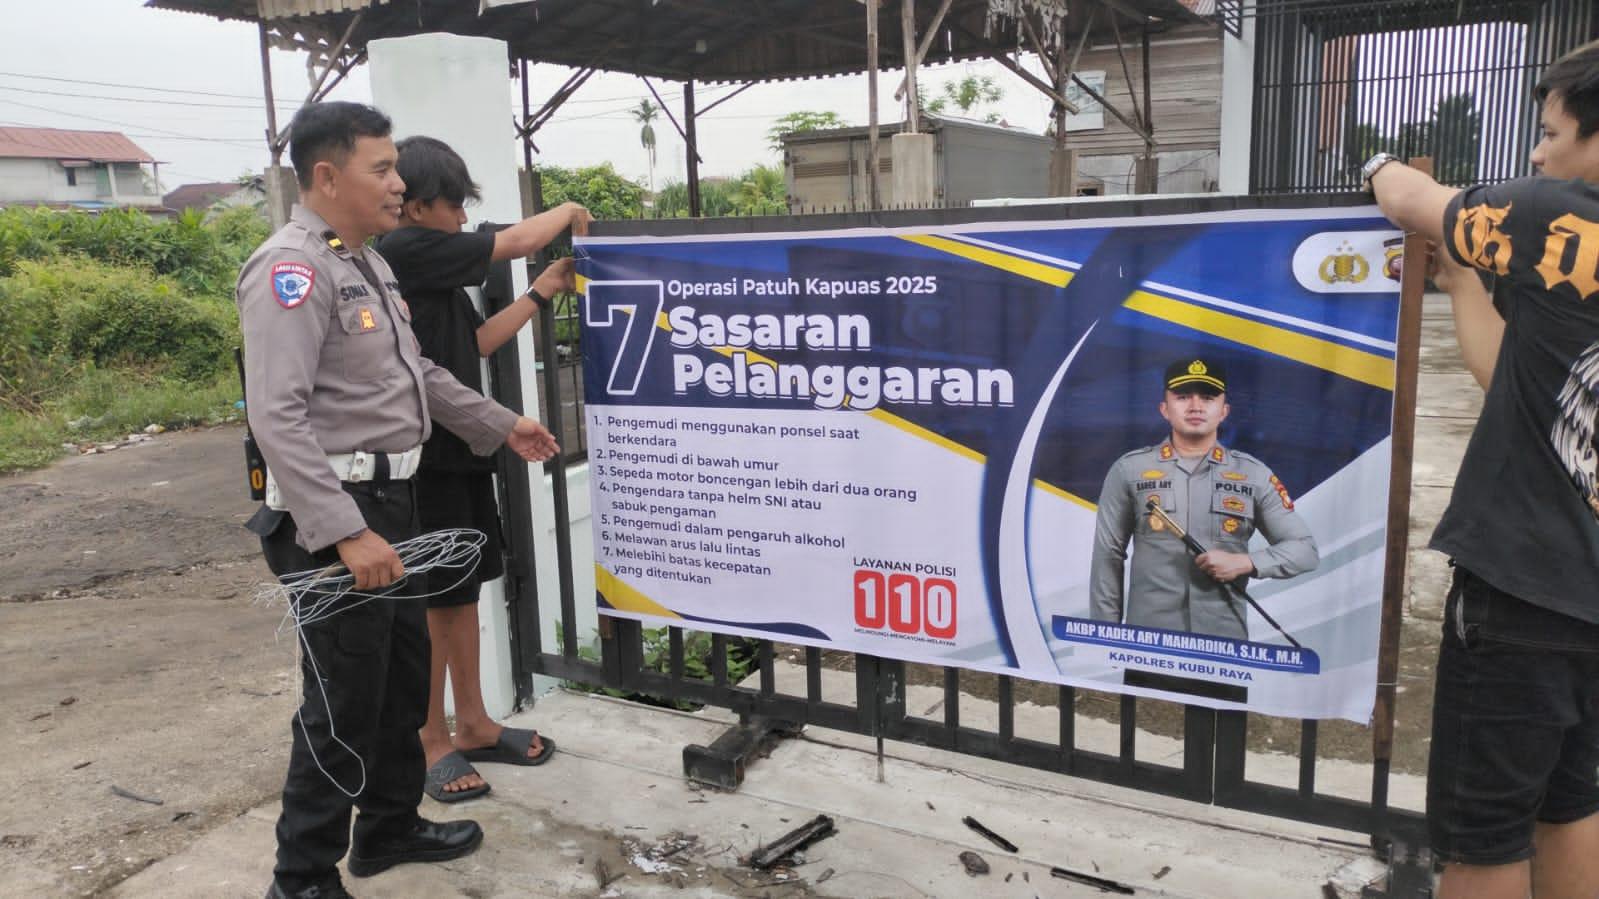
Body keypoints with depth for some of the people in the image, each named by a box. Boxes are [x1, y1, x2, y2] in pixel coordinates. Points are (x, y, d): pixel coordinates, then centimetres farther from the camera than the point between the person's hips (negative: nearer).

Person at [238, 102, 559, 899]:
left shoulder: (366, 262, 14)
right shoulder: (292, 267, -18)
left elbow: (417, 374, 24)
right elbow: (277, 414, -27)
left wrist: (501, 424, 26)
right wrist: (345, 533, -31)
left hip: (388, 500, 10)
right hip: (334, 512, -10)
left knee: (404, 675, 19)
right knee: (344, 700, 0)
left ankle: (389, 827, 36)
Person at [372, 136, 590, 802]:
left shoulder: (429, 264, 13)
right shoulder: (404, 250, -15)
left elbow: (478, 342, 16)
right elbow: (516, 242, -11)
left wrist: (545, 290, 13)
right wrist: (569, 210, 7)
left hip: (460, 448, 9)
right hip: (428, 454, -9)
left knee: (463, 590, 15)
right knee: (432, 599, 1)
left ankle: (473, 724, 27)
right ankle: (432, 743, 16)